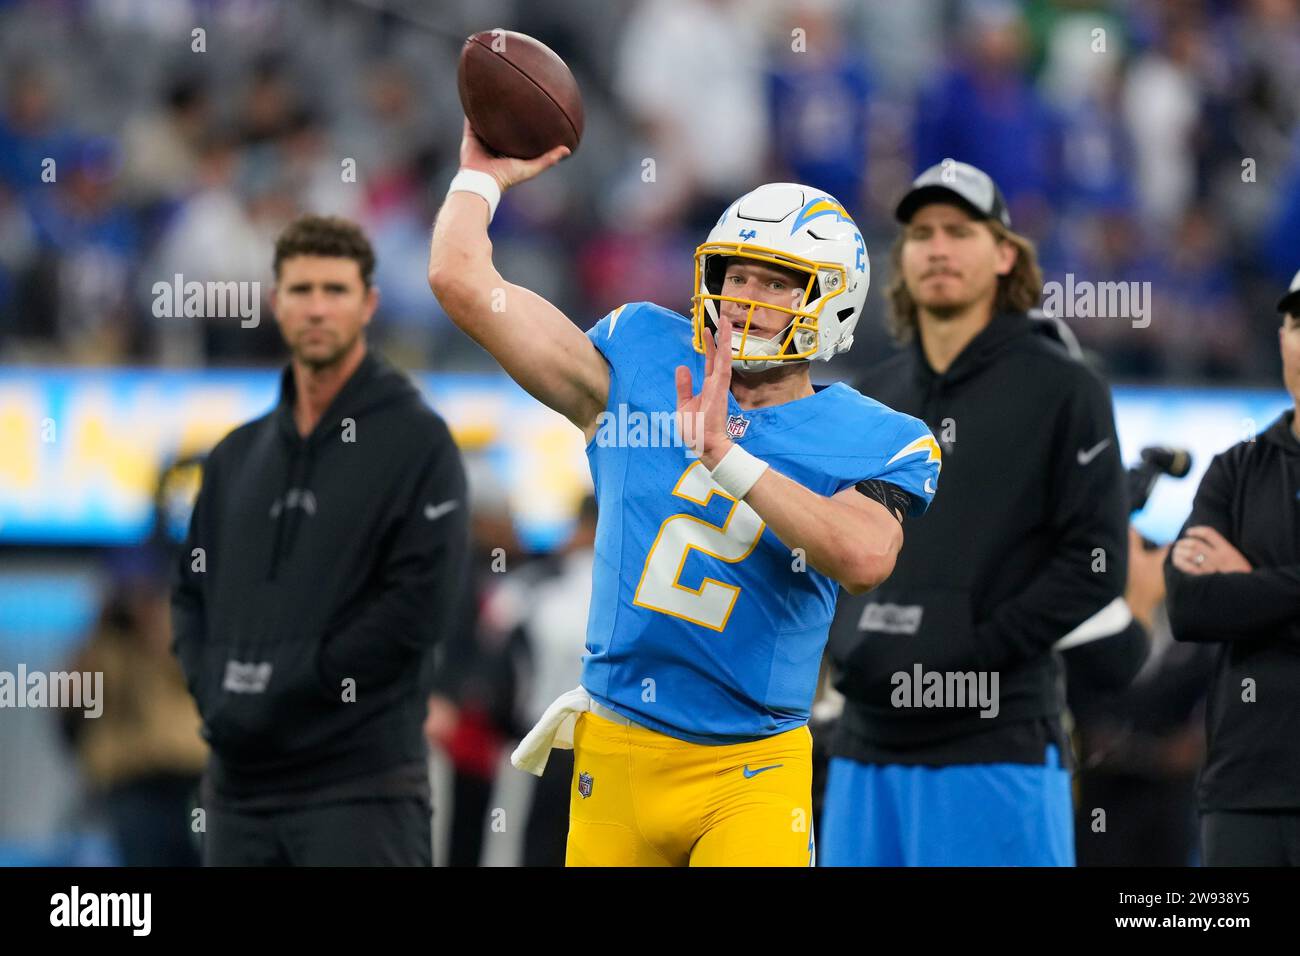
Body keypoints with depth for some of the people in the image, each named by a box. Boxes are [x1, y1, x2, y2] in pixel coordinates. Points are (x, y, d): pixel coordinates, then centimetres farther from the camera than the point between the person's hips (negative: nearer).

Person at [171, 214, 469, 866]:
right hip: (239, 785, 6)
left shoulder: (415, 439, -2)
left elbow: (420, 601, -11)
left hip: (360, 786, -6)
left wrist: (284, 689, -13)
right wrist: (215, 689, -1)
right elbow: (193, 590, 19)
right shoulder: (241, 453, 17)